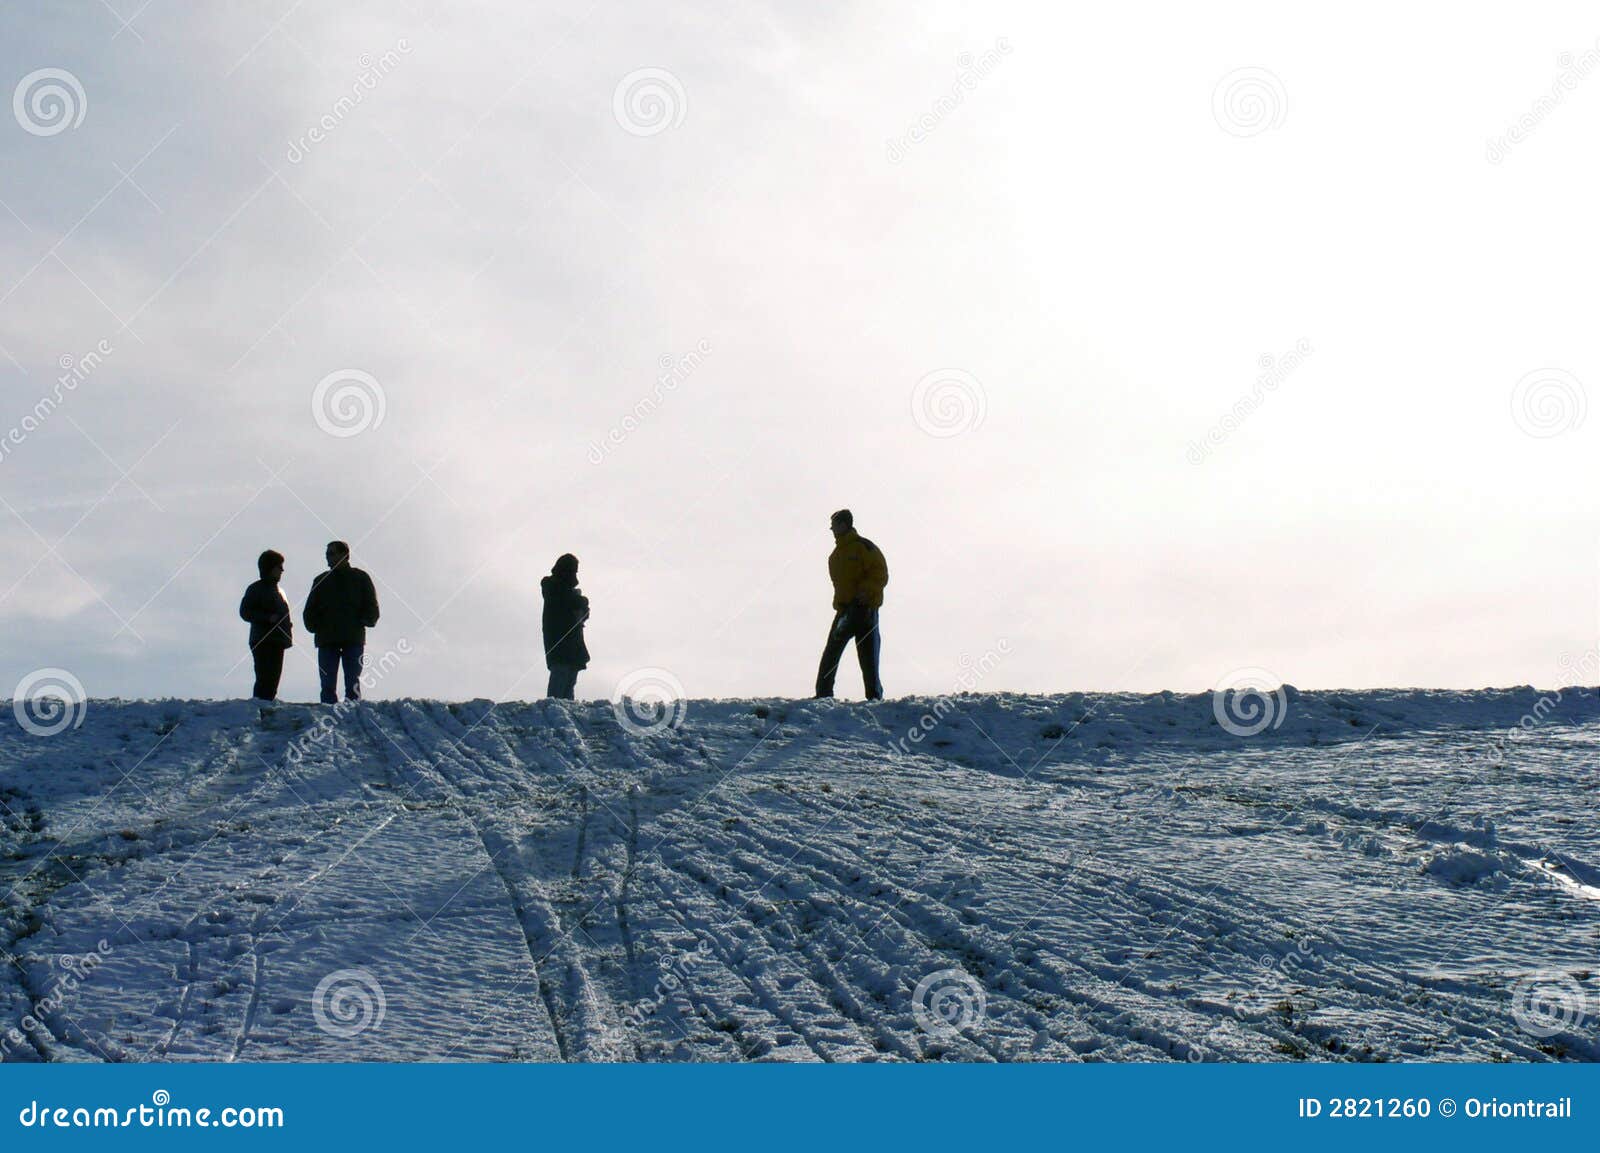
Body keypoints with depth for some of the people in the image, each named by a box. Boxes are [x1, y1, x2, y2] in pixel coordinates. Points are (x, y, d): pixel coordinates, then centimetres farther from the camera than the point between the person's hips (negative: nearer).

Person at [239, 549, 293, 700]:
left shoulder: (278, 590, 22)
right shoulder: (256, 589, -2)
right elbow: (245, 612, -9)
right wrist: (268, 617, -18)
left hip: (277, 642, 8)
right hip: (263, 642, -8)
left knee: (274, 679, 7)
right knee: (265, 679, -15)